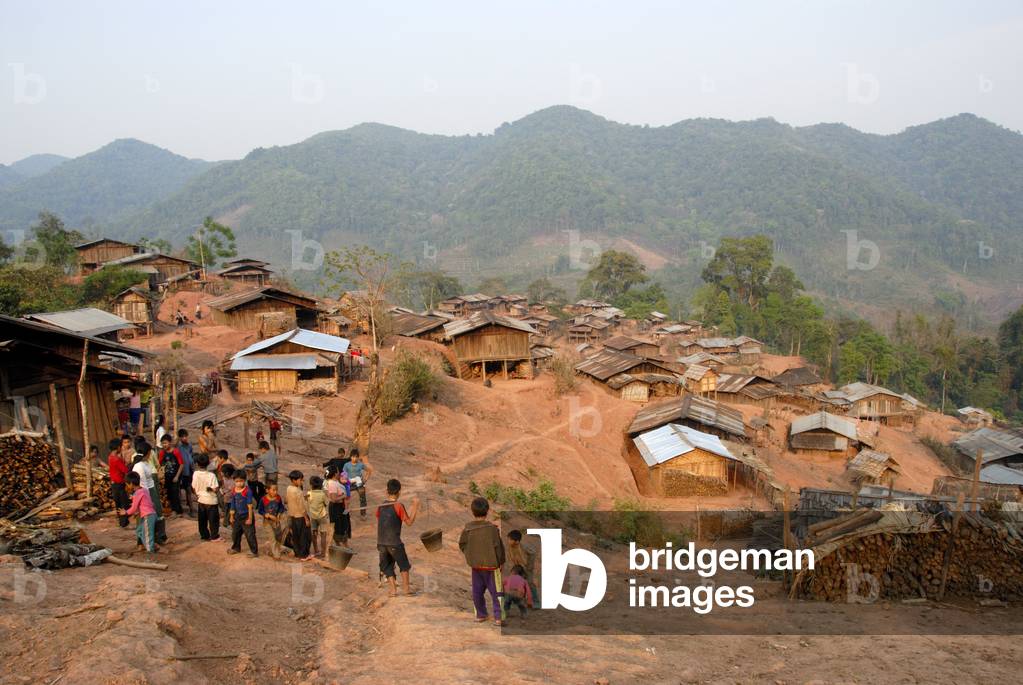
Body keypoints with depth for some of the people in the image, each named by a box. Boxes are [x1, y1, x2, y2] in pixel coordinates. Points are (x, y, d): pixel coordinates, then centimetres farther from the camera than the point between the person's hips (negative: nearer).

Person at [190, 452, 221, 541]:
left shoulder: (195, 474, -11)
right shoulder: (211, 475, -22)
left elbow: (193, 488, -2)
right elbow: (215, 490, -22)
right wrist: (219, 484, -4)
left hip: (200, 500, 4)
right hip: (211, 501, -4)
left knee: (202, 519, 18)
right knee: (213, 519, 11)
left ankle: (204, 535, 26)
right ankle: (214, 536, 18)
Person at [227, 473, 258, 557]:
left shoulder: (247, 491, -19)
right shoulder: (234, 492, -1)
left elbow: (250, 506, -16)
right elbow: (233, 505, 10)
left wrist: (250, 518, -15)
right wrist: (232, 516, 13)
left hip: (246, 516, -7)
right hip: (237, 516, 7)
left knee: (250, 535, -1)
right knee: (235, 533, 21)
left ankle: (254, 551, 8)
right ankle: (236, 548, 41)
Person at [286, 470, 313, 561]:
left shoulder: (289, 489, 0)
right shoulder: (298, 492, -25)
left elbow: (286, 501, 13)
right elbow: (301, 507, -23)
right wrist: (306, 518, -15)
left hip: (292, 516, 8)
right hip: (300, 516, -8)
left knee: (295, 536, 16)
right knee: (304, 536, 5)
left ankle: (297, 554, 26)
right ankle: (303, 555, 12)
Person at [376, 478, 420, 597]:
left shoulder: (380, 506, 4)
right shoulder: (399, 506, -12)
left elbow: (377, 525, 12)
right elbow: (409, 522, -6)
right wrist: (415, 507, -3)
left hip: (381, 542, 4)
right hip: (394, 543, -4)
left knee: (387, 566, 15)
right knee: (404, 564, 16)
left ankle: (393, 589, 8)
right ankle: (406, 587, 19)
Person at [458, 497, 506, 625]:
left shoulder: (468, 528, -5)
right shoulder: (492, 528, -17)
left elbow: (462, 544, 4)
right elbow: (498, 546, -13)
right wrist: (501, 561, 0)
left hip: (475, 565, 4)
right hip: (491, 564, -4)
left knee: (477, 591, 16)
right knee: (496, 591, 4)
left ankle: (480, 615, 25)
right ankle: (499, 617, 2)